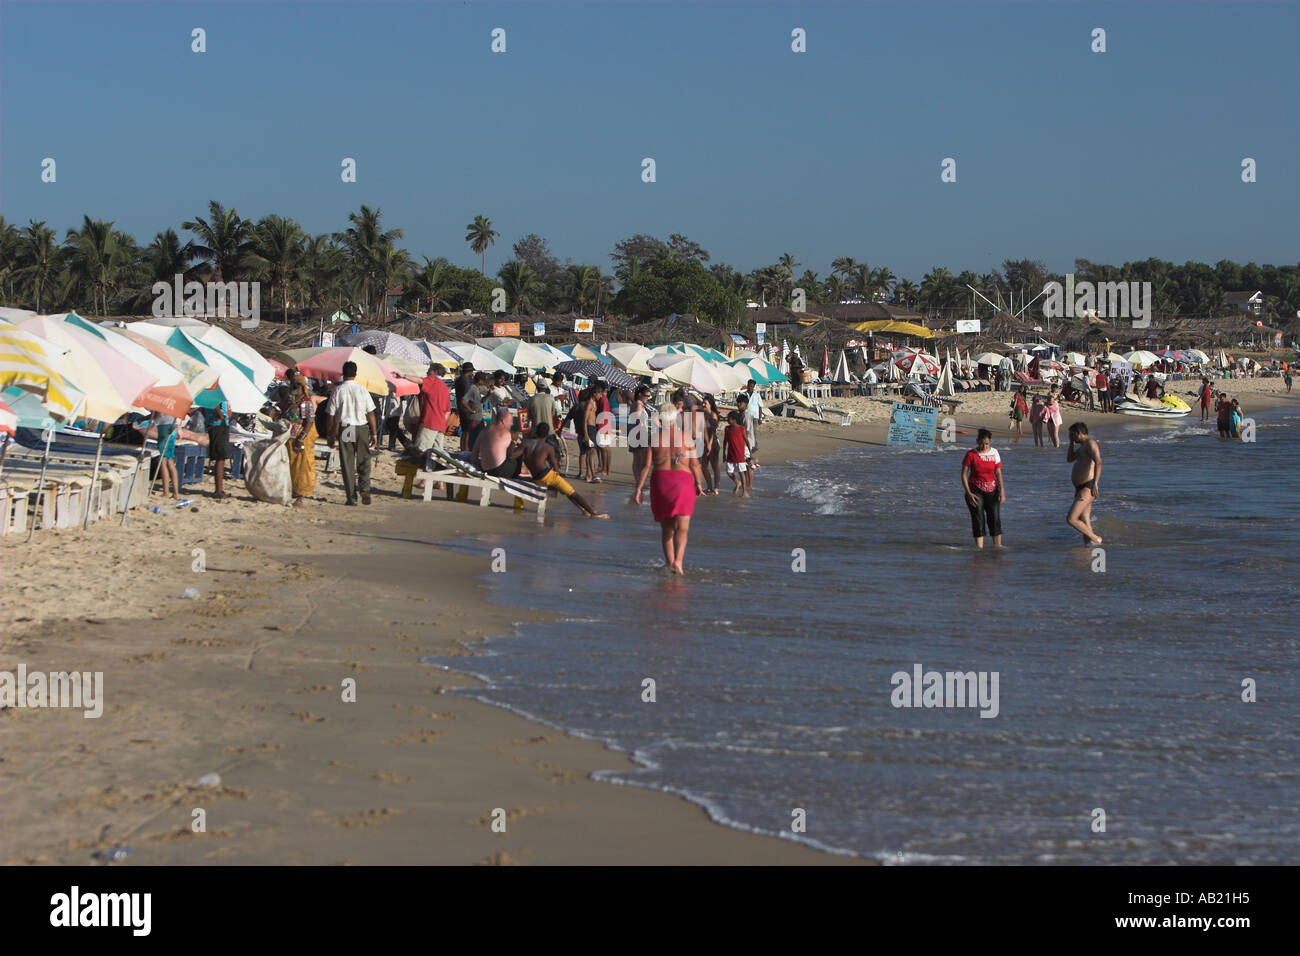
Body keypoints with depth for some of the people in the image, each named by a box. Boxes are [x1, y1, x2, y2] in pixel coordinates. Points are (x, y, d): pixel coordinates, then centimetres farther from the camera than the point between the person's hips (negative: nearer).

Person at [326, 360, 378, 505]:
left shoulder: (337, 392, -3)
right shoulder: (362, 391, -3)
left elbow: (332, 416, 0)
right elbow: (370, 414, -2)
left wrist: (331, 436, 8)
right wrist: (373, 434, 5)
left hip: (344, 429, 0)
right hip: (362, 428, 0)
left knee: (347, 464, 5)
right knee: (364, 461, 10)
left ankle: (351, 497, 5)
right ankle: (364, 489, -8)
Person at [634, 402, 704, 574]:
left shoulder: (654, 439, 1)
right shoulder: (686, 438, 1)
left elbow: (646, 465, -2)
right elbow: (695, 465, 1)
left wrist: (639, 489, 3)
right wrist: (698, 485, 15)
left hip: (660, 482, 1)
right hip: (683, 482, -1)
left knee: (666, 527, 16)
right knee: (682, 528, -4)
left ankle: (669, 561, 21)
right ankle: (678, 560, -24)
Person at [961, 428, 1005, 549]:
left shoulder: (994, 453, 1)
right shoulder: (971, 455, -7)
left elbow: (998, 472, 3)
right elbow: (964, 474, -7)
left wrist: (1002, 490, -6)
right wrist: (969, 493, -14)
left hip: (991, 490, 3)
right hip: (975, 491, -3)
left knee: (995, 517, -1)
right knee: (978, 519, -5)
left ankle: (997, 544, 7)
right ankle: (979, 546, -3)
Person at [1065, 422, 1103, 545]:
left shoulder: (1090, 443, -11)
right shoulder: (1082, 446, 21)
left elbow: (1098, 462, -26)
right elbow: (1069, 459, 32)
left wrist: (1095, 483, -37)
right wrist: (1071, 442, 19)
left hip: (1089, 488, -11)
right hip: (1080, 488, 11)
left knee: (1071, 519, -17)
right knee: (1085, 526, 8)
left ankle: (1096, 538, -8)